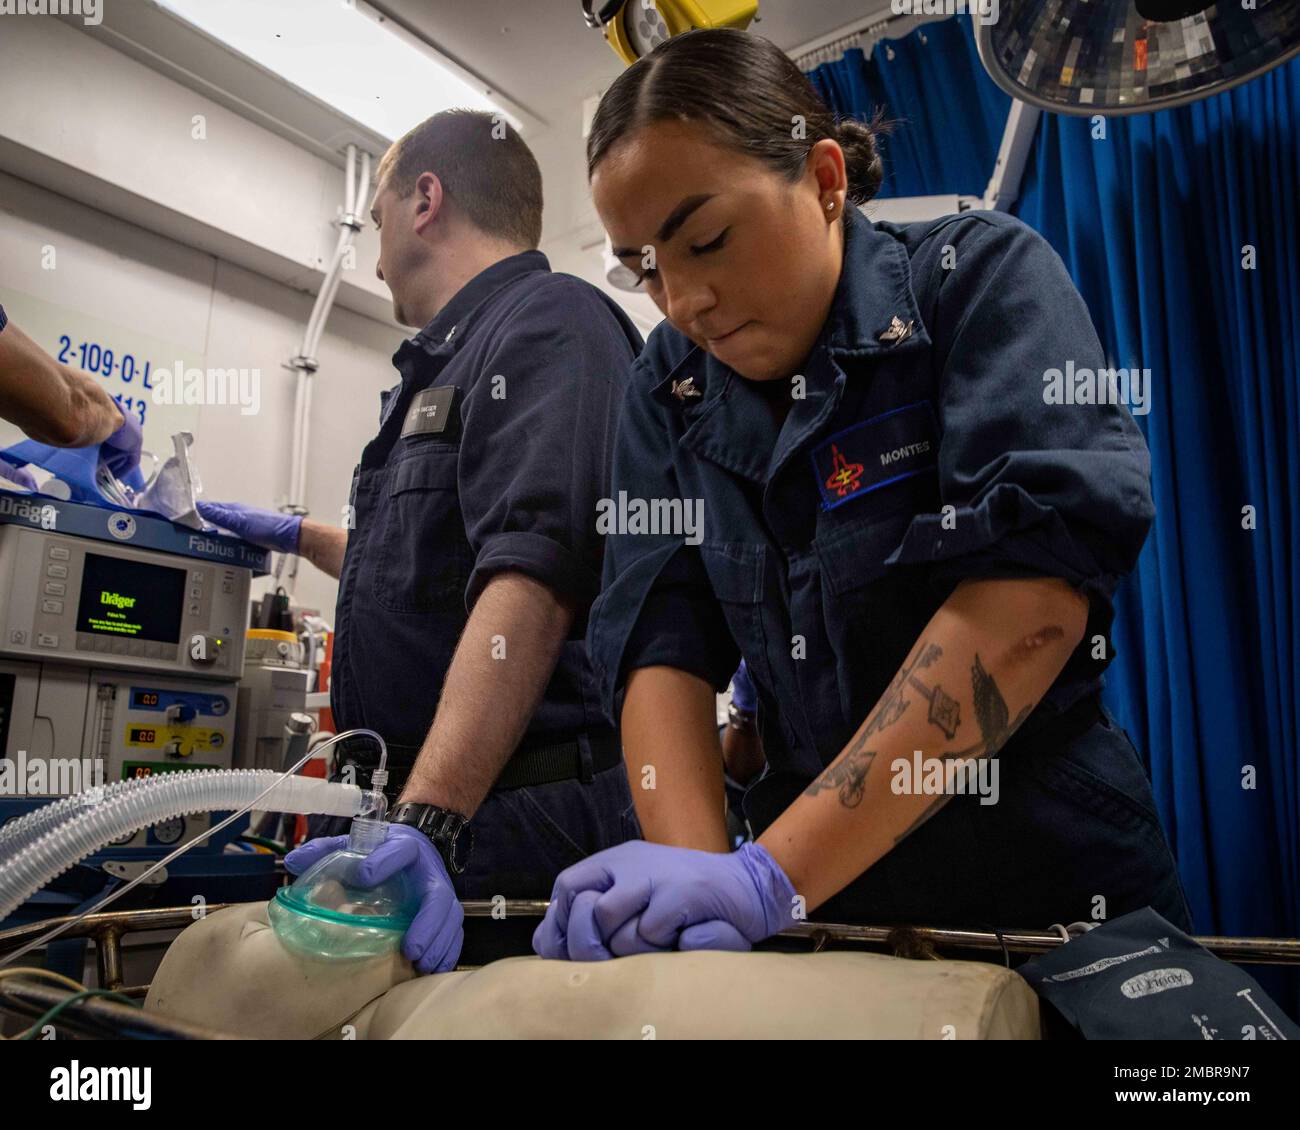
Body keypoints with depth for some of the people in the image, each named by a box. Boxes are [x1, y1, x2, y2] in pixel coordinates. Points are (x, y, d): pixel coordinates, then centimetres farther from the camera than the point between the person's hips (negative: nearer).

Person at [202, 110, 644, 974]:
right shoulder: (457, 357, 22)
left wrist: (427, 821, -32)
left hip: (516, 822, -9)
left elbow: (532, 579, -25)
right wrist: (295, 535, 45)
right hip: (413, 803, 9)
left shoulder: (549, 320, -9)